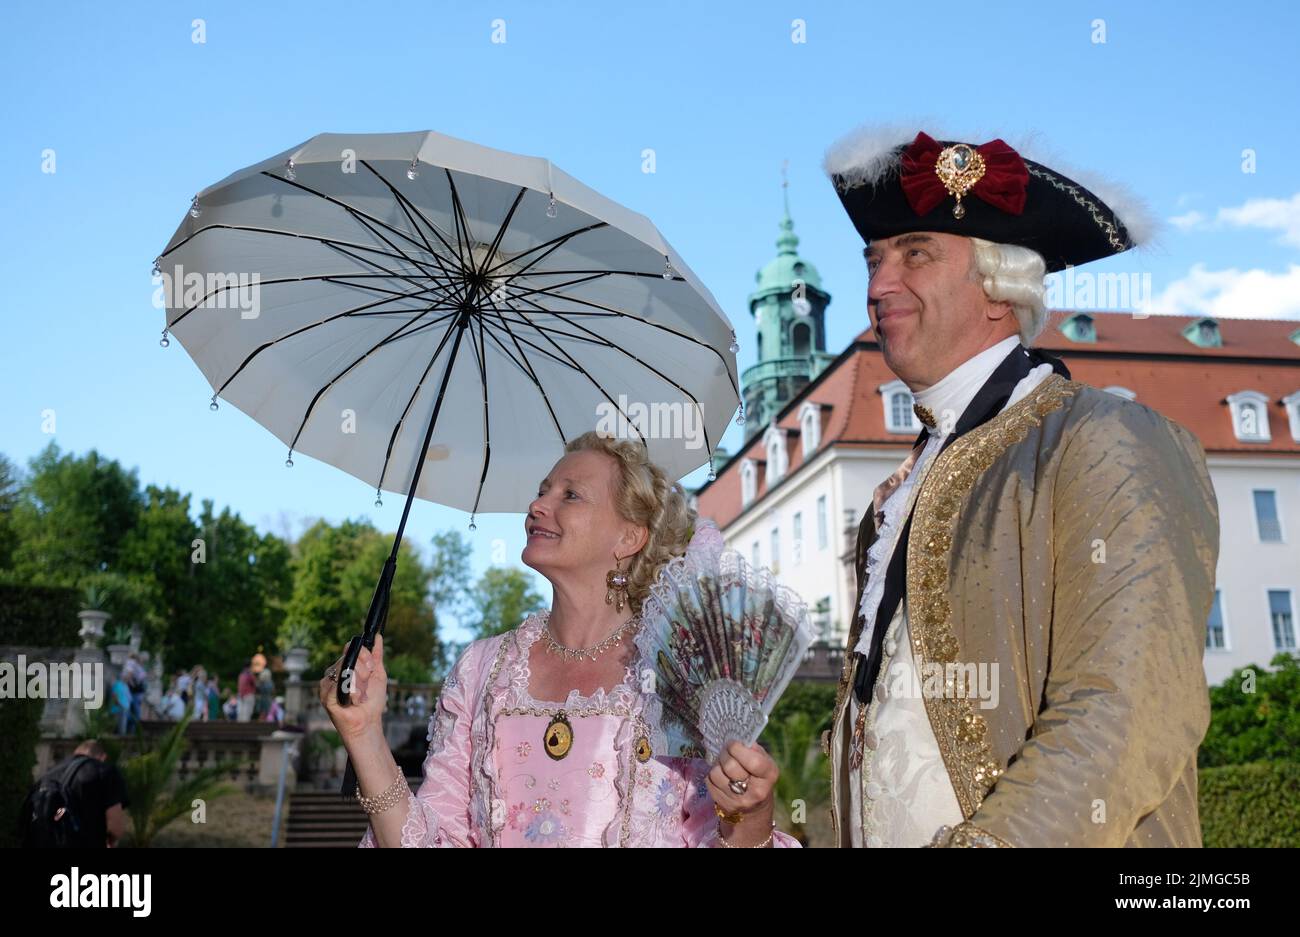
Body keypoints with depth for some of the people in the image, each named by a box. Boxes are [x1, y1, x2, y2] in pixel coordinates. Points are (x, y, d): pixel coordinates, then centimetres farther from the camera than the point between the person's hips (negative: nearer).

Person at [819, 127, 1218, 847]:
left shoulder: (1107, 445, -12)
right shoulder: (902, 492, 10)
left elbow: (1130, 715, -22)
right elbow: (886, 705, 10)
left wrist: (981, 839, -26)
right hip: (875, 835, 7)